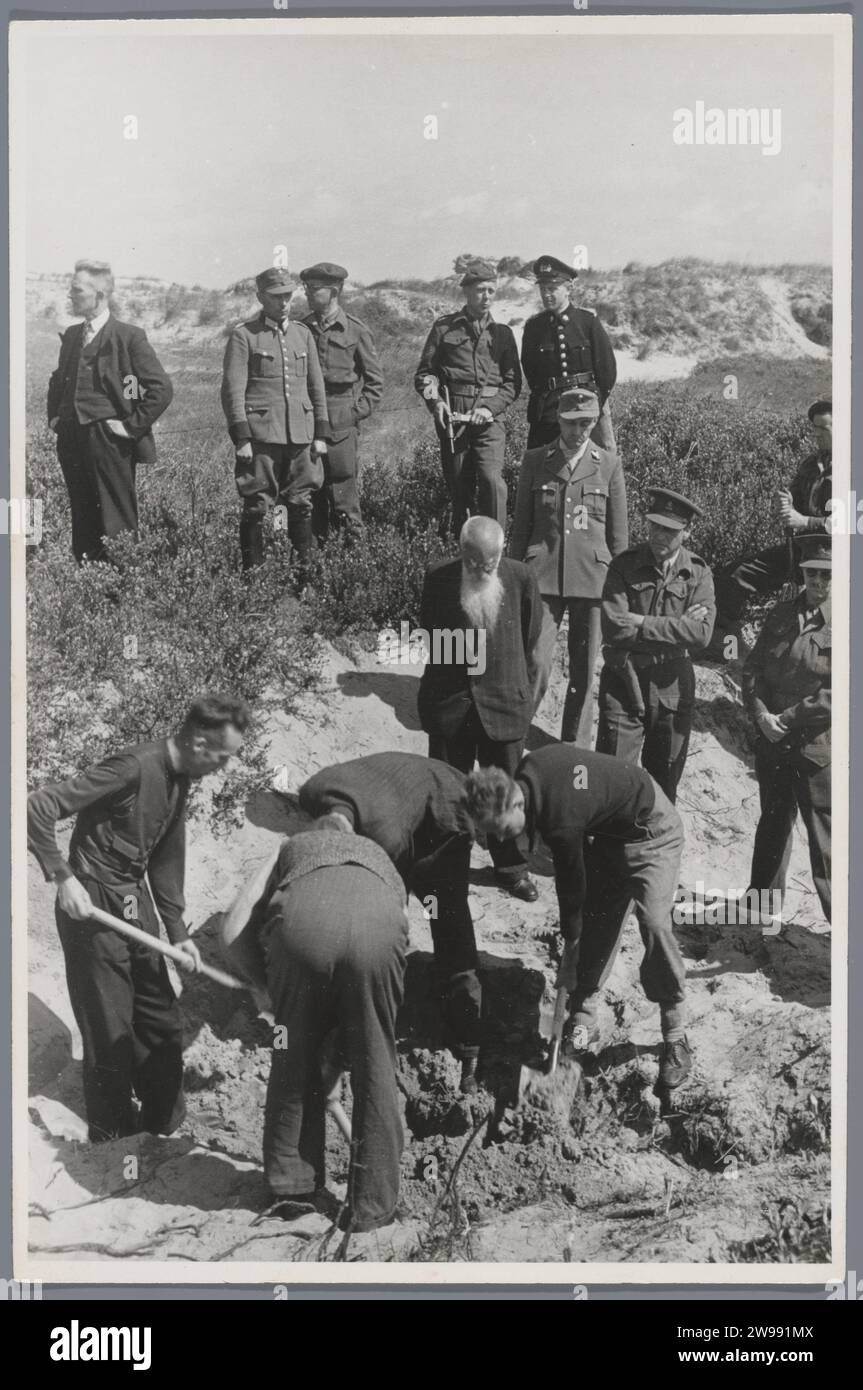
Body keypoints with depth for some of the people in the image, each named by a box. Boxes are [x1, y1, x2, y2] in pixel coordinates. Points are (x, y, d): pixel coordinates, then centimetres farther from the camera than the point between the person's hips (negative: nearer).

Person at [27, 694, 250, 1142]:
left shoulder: (179, 777, 4)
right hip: (94, 905, -8)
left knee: (162, 1025, 14)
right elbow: (38, 807, -26)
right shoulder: (135, 768, -24)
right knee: (110, 1033, 2)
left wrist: (177, 930, 9)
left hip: (136, 902, 8)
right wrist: (63, 876, -25)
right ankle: (113, 1139, 19)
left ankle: (165, 1126, 30)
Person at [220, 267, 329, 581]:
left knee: (302, 505, 6)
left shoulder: (303, 334, 13)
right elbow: (233, 390, -5)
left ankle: (305, 573, 15)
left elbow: (317, 387, 15)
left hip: (300, 437, 4)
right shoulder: (243, 336, -1)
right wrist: (241, 439, -11)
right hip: (260, 436, -4)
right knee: (256, 507, -2)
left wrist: (320, 434, 9)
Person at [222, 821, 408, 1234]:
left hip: (301, 921, 0)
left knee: (295, 1064, 19)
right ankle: (372, 1206, 23)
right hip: (377, 928, 1)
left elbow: (234, 930, 24)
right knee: (374, 1072, 15)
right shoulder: (377, 853, 45)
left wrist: (271, 984, 38)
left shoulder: (292, 846, 40)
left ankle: (295, 1185, 32)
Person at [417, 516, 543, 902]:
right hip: (450, 699, 0)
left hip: (505, 699, 0)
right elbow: (428, 630, 7)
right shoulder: (439, 577, -8)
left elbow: (531, 638, 4)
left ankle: (511, 865, 26)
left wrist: (523, 686, 7)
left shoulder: (519, 577, -7)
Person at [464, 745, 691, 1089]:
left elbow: (571, 888, -21)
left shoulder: (560, 822, -36)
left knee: (654, 924, -19)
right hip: (611, 830, 9)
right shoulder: (530, 764, -15)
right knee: (595, 920, 4)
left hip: (652, 832, -9)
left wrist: (569, 958, -6)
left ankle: (675, 1037, -8)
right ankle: (583, 1017, 13)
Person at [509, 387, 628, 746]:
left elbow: (618, 533, 10)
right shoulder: (535, 461, 7)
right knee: (536, 664, -10)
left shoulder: (609, 465, 7)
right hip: (543, 575, -1)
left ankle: (576, 746, 19)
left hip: (592, 577, 1)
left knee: (584, 670, 6)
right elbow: (521, 524, 11)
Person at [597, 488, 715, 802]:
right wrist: (677, 625, -15)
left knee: (665, 780, 14)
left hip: (673, 687, 2)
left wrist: (641, 622, -17)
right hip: (624, 682, -2)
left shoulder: (698, 574, 0)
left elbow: (701, 633, -15)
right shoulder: (624, 566, -4)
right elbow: (614, 628, -16)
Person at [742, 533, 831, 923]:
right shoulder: (781, 615, 8)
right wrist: (761, 714, -8)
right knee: (773, 825, 19)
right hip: (773, 743, 5)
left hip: (819, 746, -5)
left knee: (826, 839, -2)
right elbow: (752, 668, 8)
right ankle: (763, 902, 35)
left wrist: (788, 719, -15)